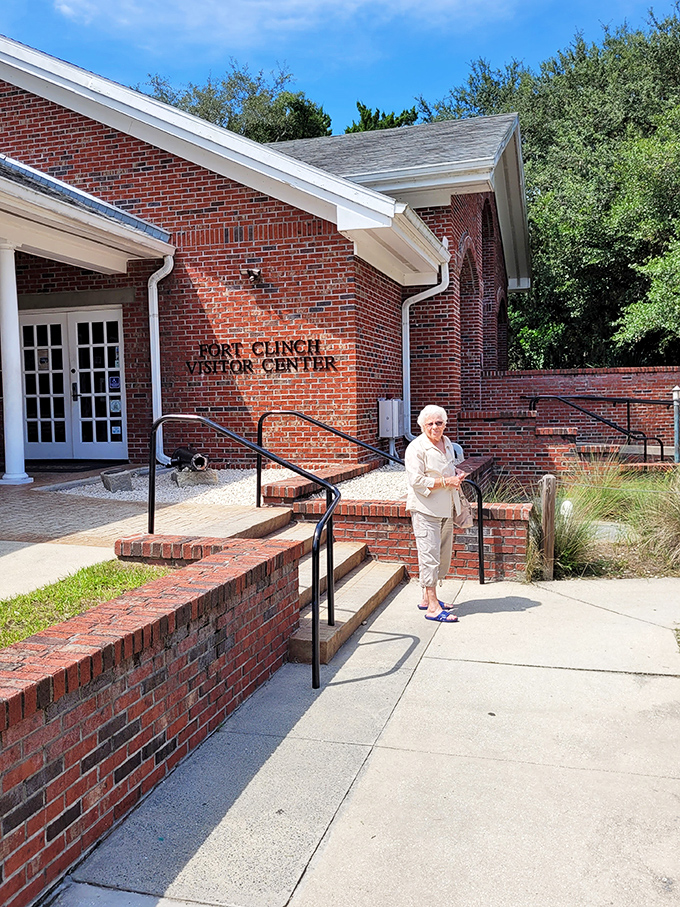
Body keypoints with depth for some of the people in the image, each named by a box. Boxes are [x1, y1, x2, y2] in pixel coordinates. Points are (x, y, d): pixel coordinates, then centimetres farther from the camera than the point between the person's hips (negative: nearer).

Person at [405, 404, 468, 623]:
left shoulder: (447, 443, 12)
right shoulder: (416, 448, -13)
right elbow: (416, 481, -19)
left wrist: (456, 473, 7)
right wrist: (446, 481, -19)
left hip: (445, 509, 9)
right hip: (425, 509, -8)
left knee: (443, 555, 14)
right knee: (429, 555, -8)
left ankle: (427, 598, 27)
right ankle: (433, 608, -4)